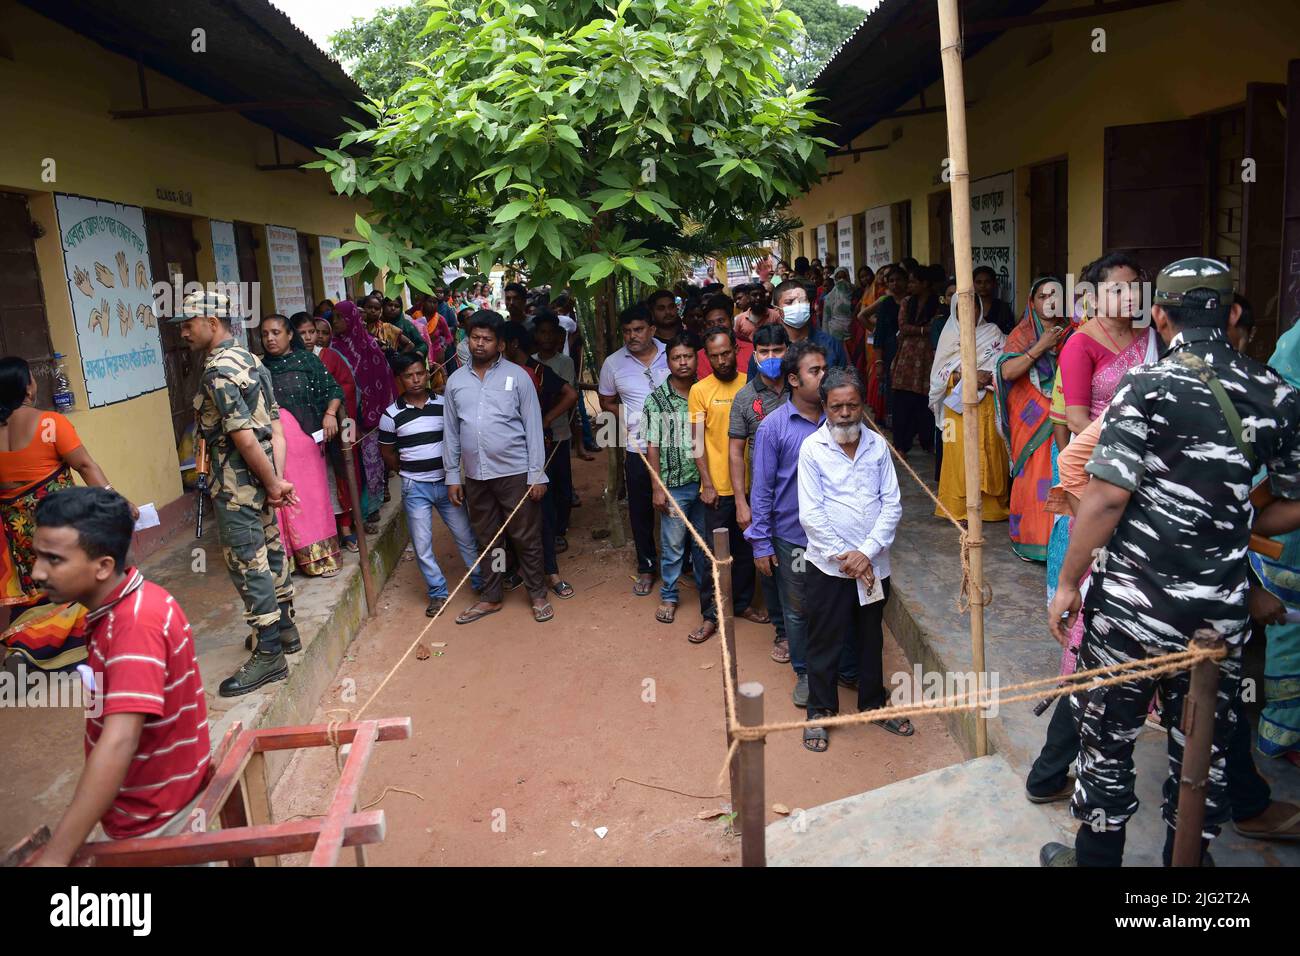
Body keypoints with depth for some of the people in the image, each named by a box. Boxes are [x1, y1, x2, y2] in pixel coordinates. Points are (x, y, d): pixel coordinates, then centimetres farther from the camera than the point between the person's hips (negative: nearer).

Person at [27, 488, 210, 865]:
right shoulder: (126, 604, -1)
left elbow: (119, 744, -39)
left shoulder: (136, 622, -30)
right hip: (159, 793, 8)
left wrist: (54, 856, -41)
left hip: (152, 812, -8)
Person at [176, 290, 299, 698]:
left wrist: (273, 483, -14)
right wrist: (277, 479, 3)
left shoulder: (218, 371, -19)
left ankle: (269, 655, 5)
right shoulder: (248, 359, 11)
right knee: (269, 554, 19)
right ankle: (283, 629, 33)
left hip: (236, 486, -10)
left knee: (248, 566, -3)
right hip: (258, 481, 10)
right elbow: (275, 427, 9)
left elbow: (244, 439, -24)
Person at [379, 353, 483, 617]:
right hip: (415, 488, -1)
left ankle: (481, 583, 24)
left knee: (466, 536, 7)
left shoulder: (444, 404, -1)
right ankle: (438, 592, 20)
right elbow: (387, 453, 7)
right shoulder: (391, 415, -4)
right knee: (422, 545, 5)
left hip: (446, 483, 1)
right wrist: (410, 472, 4)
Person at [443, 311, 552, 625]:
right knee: (487, 539, 15)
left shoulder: (517, 376, -4)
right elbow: (450, 431, 10)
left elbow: (533, 426, -5)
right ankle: (490, 597, 29)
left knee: (526, 538, 6)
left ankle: (538, 596, 22)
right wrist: (452, 476, 8)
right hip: (475, 476, 3)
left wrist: (537, 474, -9)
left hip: (515, 473, -3)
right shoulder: (456, 380, 6)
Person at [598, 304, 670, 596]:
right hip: (638, 448, 1)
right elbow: (607, 403, 10)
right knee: (641, 510, 10)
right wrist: (629, 418, -6)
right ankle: (646, 567, 26)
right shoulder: (613, 363, 0)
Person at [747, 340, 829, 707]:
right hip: (792, 536, -2)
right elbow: (762, 489, -7)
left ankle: (851, 667, 33)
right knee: (797, 610, 13)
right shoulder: (773, 426, -10)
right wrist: (761, 543, -7)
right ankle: (805, 673, 32)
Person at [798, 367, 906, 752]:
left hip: (873, 564, 3)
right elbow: (810, 514, -11)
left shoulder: (878, 445, 0)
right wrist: (843, 556, -14)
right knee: (824, 643, 8)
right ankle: (820, 712, 25)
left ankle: (873, 703, 37)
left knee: (872, 638, 18)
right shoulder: (812, 448, -8)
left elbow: (892, 504, -2)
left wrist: (867, 551, -13)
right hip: (828, 565, -3)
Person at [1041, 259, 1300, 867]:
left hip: (1131, 604, -4)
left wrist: (1068, 583, -9)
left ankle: (1095, 856, 28)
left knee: (1107, 738, 13)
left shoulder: (1148, 386, -11)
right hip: (1221, 610, 4)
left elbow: (1107, 495, -18)